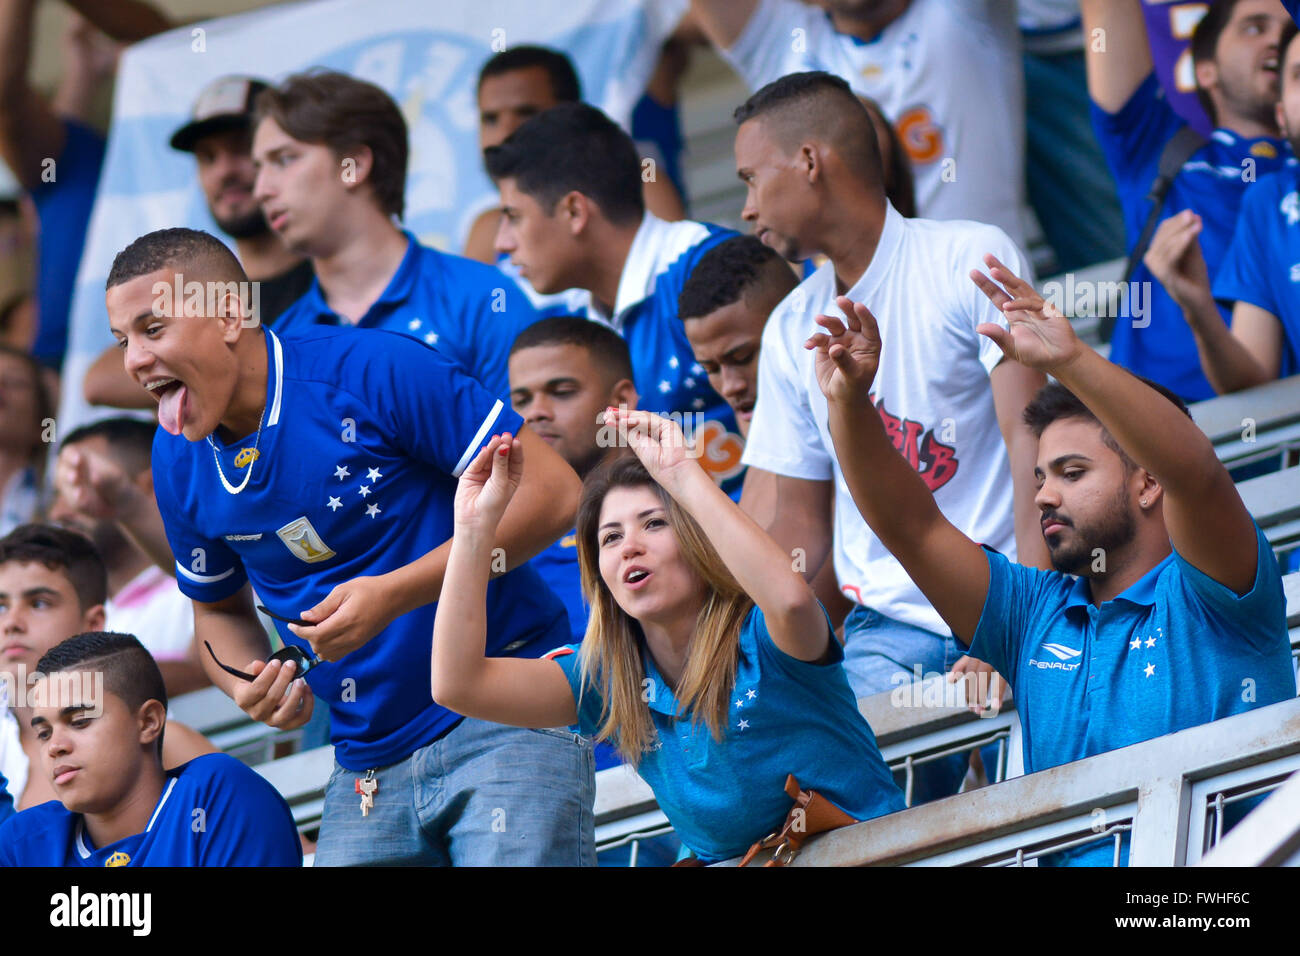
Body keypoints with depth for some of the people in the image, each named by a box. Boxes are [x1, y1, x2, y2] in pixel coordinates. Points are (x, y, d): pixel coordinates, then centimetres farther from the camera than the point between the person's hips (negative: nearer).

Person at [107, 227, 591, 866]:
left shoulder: (375, 370, -14)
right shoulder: (179, 461, 6)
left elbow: (551, 490, -14)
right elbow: (219, 608, 23)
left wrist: (394, 594, -21)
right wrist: (249, 686, -1)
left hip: (507, 722, -6)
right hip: (367, 762, 6)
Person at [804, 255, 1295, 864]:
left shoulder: (1202, 597, 2)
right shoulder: (1036, 615, 21)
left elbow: (1194, 472, -16)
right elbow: (910, 526, 15)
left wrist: (1070, 359, -27)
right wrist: (847, 403, -1)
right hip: (1064, 862, 5)